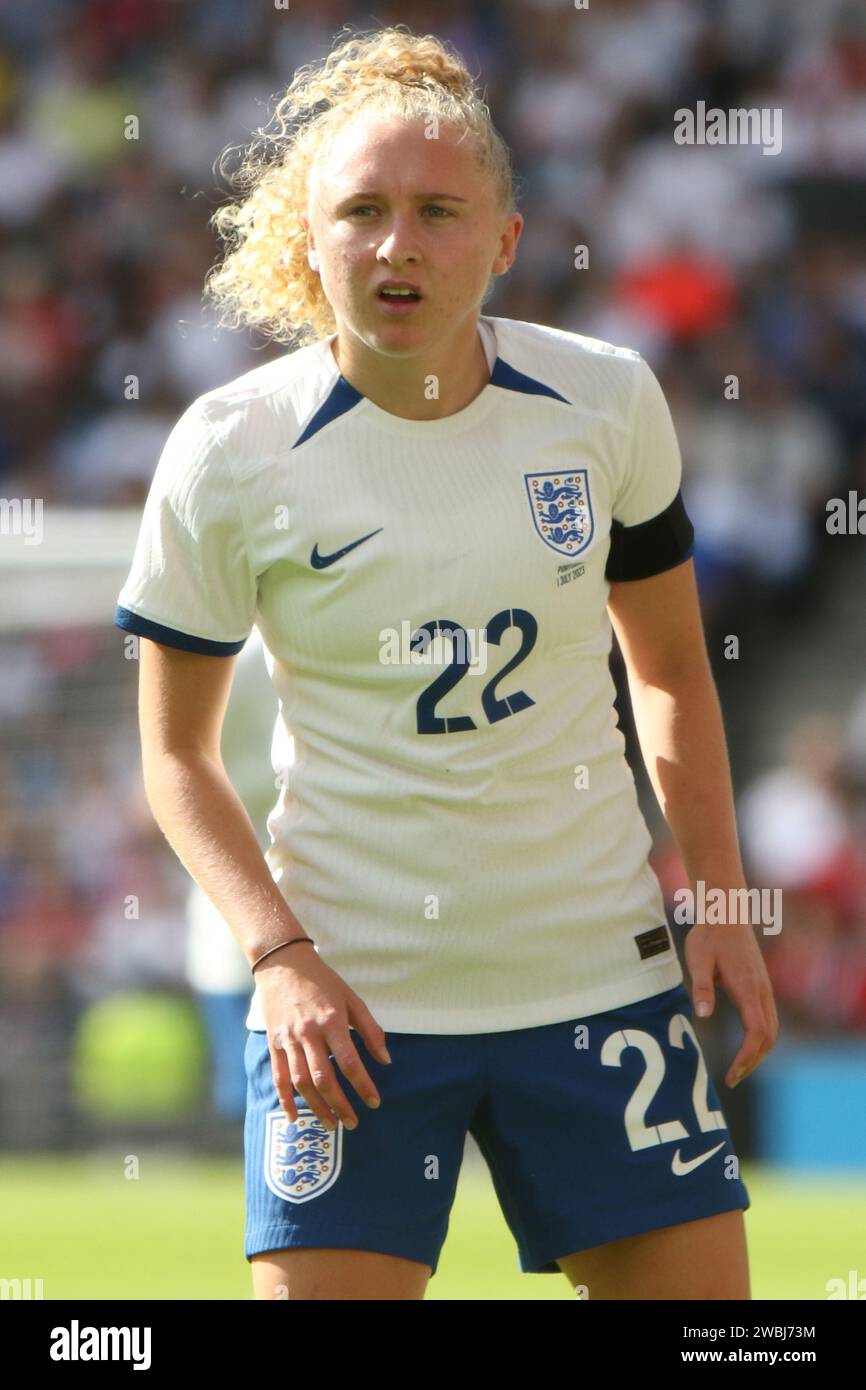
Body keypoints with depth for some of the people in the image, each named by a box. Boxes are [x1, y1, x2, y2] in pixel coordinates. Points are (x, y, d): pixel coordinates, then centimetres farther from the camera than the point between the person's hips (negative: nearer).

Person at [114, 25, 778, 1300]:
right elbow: (177, 752, 1)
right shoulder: (227, 455, -8)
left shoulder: (607, 402, -1)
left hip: (599, 973, 3)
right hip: (349, 1002, -2)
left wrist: (719, 898, 4)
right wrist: (279, 955, -13)